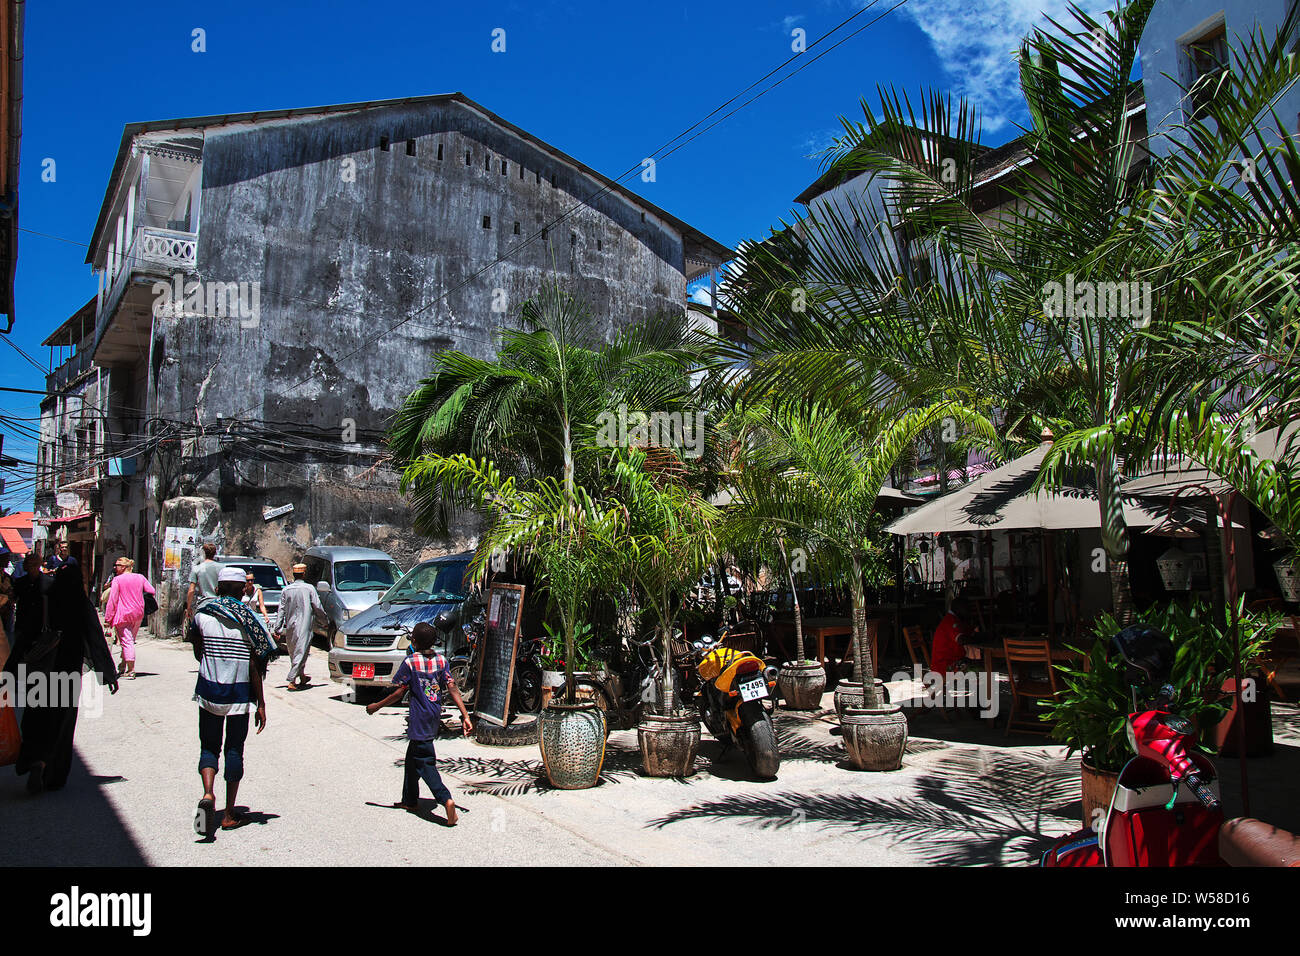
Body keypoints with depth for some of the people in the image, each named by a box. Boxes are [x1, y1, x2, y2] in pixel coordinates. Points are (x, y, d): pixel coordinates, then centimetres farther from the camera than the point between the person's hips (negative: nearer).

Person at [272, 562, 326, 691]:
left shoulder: (286, 590, 5)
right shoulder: (309, 588, -6)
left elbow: (281, 611, 5)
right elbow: (318, 608, -4)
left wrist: (277, 629, 8)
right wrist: (325, 621, 11)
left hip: (290, 626, 5)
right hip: (304, 627, -5)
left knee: (293, 653, 18)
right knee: (301, 653, -4)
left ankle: (302, 677, 31)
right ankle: (292, 681, -11)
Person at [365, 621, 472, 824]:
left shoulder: (410, 662, -12)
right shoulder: (441, 660, 2)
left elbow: (398, 693, -9)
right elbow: (452, 688, -5)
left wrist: (377, 706, 5)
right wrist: (465, 716, -7)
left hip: (419, 720, -7)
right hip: (435, 718, 7)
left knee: (424, 762, -5)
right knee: (412, 758, 22)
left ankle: (446, 800, -20)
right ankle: (410, 800, 32)